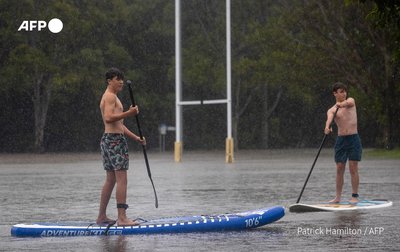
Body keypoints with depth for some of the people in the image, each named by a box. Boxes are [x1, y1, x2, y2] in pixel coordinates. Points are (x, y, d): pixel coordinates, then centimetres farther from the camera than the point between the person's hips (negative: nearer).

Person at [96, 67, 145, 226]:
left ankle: (102, 217, 17)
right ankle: (122, 218, -18)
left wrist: (136, 138, 21)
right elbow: (108, 118, -24)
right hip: (115, 140, -11)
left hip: (108, 140, 11)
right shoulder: (110, 96, -8)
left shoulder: (112, 97, 24)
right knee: (122, 180, -13)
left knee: (110, 180, 14)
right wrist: (128, 113, -30)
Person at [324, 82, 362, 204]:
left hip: (353, 139, -2)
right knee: (339, 169, 2)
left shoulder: (351, 101, 7)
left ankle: (355, 196, -1)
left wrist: (341, 104, -44)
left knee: (353, 168, -4)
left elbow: (348, 102, -19)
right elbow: (329, 118, -17)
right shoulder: (331, 110, 6)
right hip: (341, 139, 2)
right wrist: (327, 127, -41)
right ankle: (338, 197, 7)